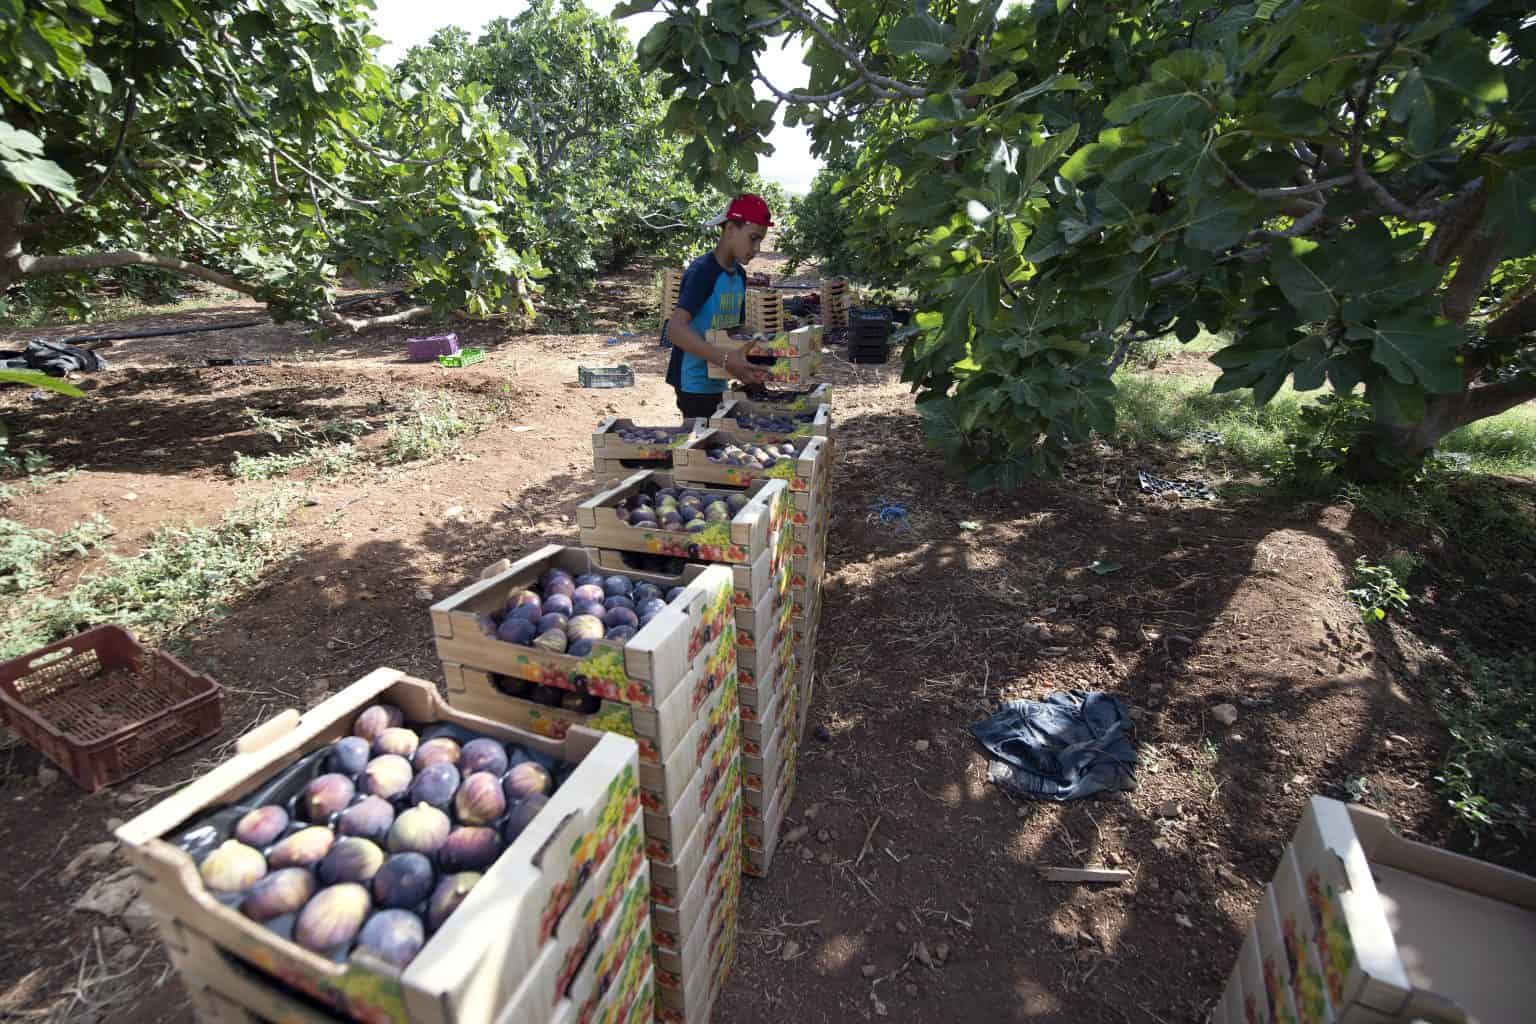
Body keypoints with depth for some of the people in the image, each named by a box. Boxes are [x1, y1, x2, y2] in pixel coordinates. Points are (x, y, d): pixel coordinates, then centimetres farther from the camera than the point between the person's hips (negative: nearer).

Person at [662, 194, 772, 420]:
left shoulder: (740, 274, 8)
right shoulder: (702, 271, -17)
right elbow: (675, 329, -29)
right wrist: (724, 358, -38)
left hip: (718, 382, 8)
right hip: (694, 383, -8)